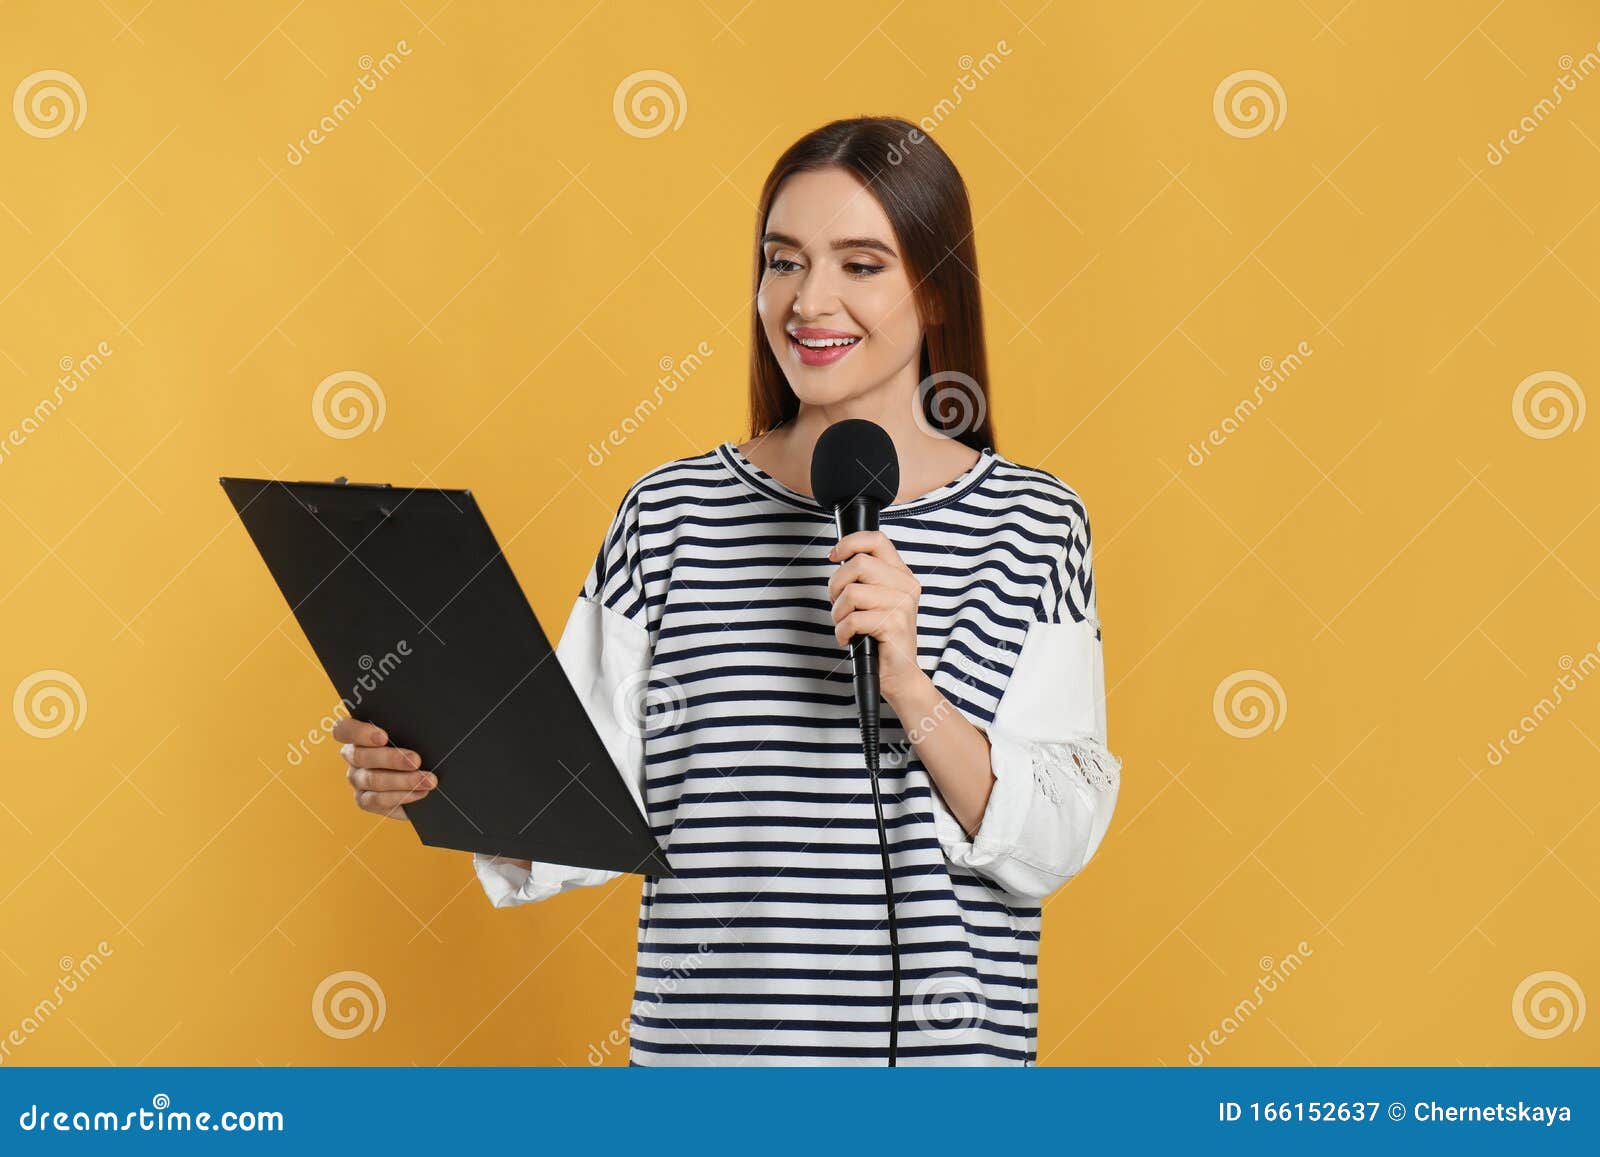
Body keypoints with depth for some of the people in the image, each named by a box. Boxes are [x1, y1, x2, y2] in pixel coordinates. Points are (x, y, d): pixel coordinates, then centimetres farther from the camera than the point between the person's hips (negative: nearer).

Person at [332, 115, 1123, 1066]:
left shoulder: (1030, 523, -2)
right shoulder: (670, 515, 1)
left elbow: (1053, 847, -8)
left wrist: (911, 689, -21)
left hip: (943, 1046, -1)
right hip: (699, 1041, 1)